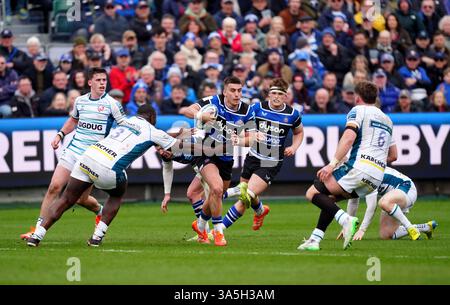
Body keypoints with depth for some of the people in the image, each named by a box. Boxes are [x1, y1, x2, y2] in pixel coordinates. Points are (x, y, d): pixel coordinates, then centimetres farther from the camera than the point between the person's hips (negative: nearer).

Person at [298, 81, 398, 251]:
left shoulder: (358, 111, 3)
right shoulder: (386, 120, 26)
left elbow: (349, 137, -15)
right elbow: (393, 155, 28)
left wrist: (333, 163, -18)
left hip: (358, 168, -8)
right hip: (377, 178, 8)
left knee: (313, 193, -4)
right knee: (329, 198, 22)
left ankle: (346, 220, -24)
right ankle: (315, 240, 11)